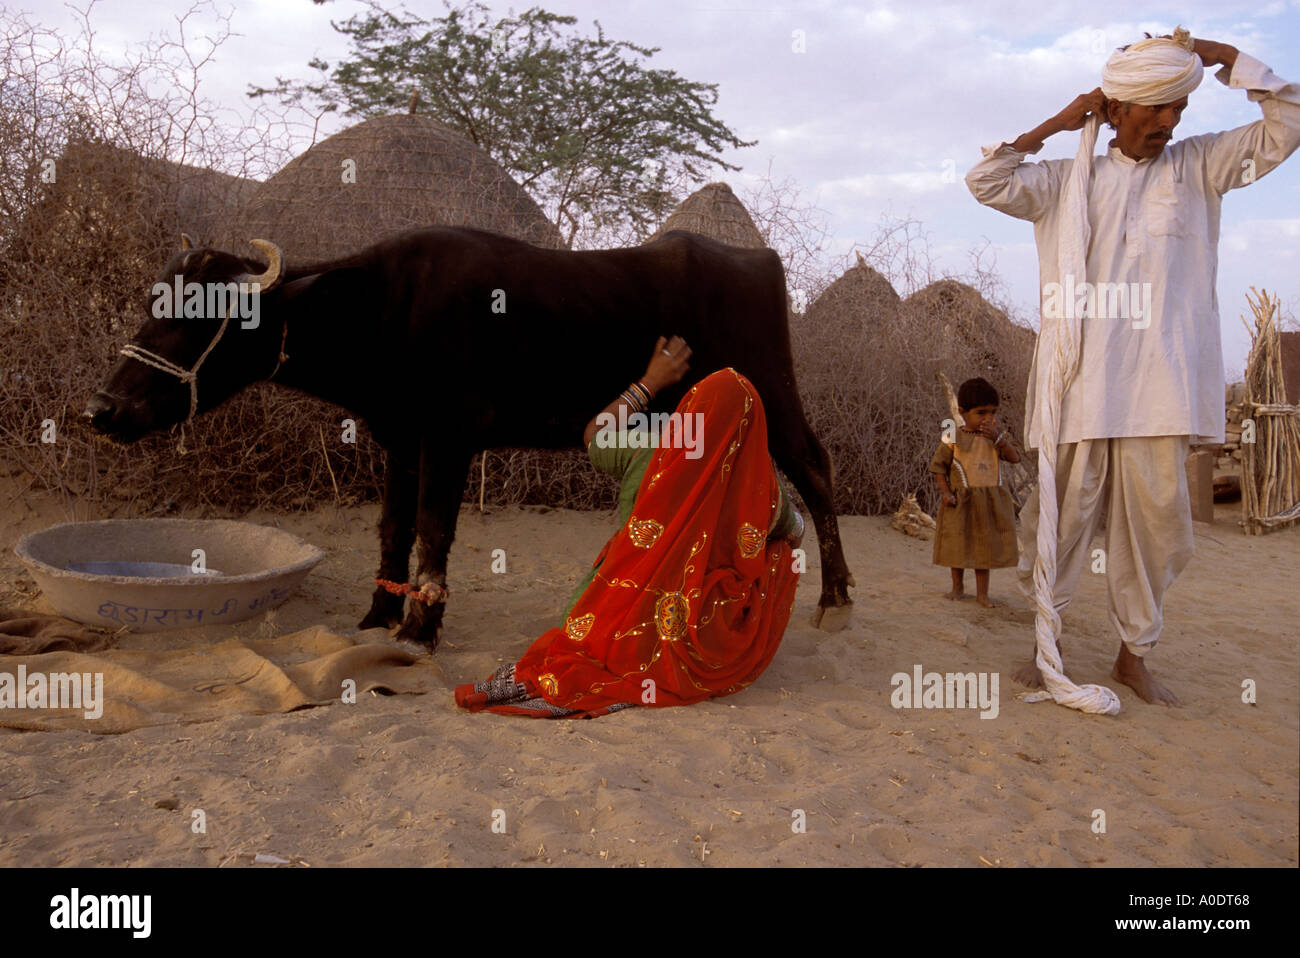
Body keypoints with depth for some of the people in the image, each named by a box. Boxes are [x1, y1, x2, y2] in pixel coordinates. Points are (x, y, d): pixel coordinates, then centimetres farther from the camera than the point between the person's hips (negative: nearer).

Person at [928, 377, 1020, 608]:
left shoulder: (997, 435, 3)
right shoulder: (954, 438, -7)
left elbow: (1014, 458, -7)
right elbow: (938, 465, -4)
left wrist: (999, 438, -19)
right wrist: (945, 492, -13)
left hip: (990, 500, 2)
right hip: (960, 500, -2)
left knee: (984, 545, 7)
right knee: (958, 544, 9)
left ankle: (982, 593, 15)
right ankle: (958, 586, 28)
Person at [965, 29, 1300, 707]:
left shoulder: (1196, 166, 15)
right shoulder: (1068, 182, 12)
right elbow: (985, 181, 4)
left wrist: (1218, 55, 6)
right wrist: (1053, 125, 4)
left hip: (1159, 386, 2)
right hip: (1081, 384, -1)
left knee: (1157, 521, 3)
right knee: (1062, 518, 0)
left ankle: (1134, 655, 17)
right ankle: (1047, 645, 13)